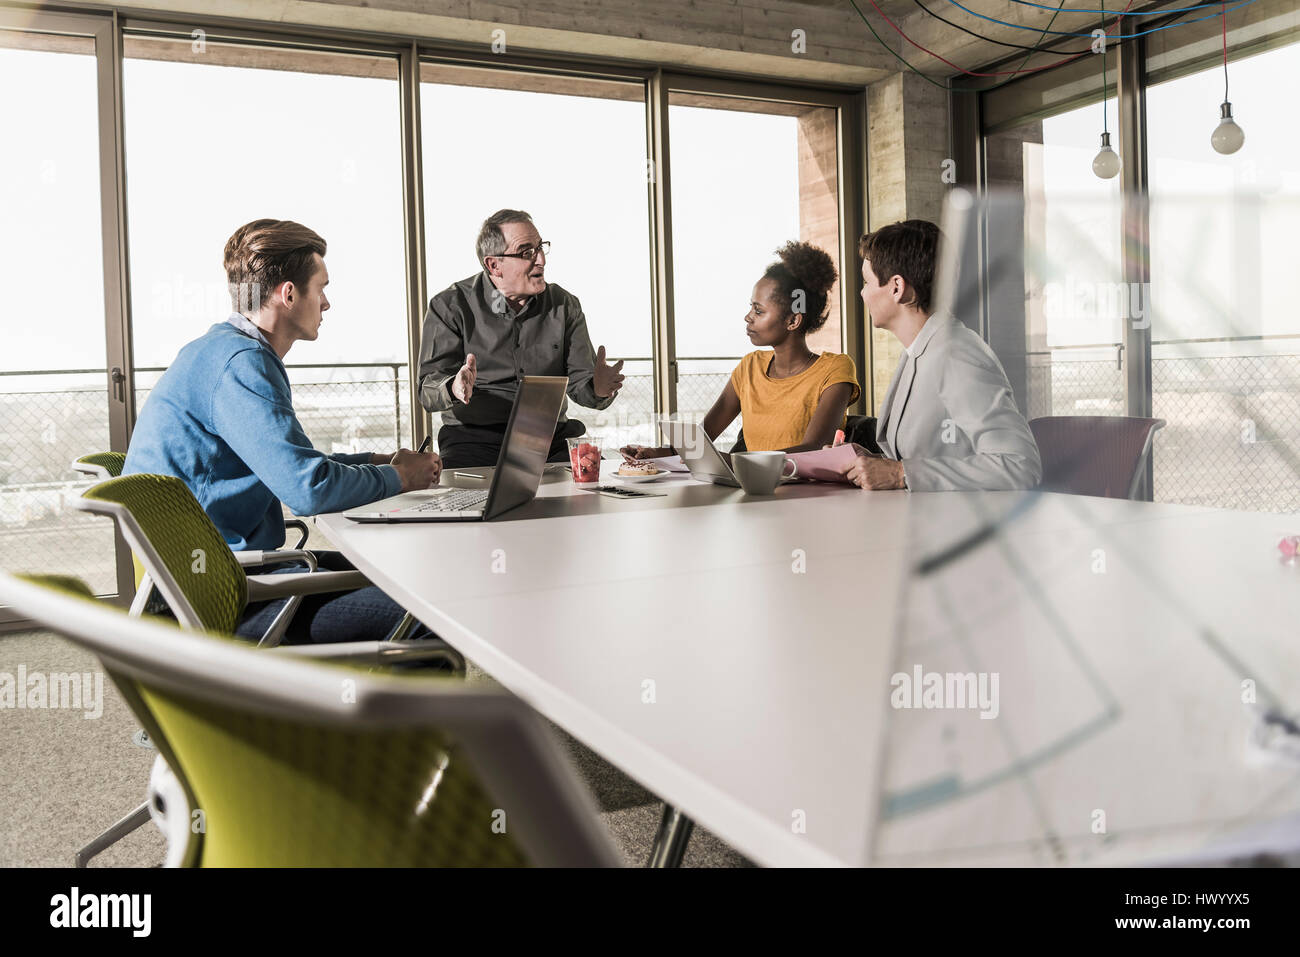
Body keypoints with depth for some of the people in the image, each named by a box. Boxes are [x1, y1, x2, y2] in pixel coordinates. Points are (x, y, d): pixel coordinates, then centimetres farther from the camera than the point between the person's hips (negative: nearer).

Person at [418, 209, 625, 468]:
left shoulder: (564, 305, 11)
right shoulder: (450, 306, 1)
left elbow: (579, 382, 9)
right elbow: (428, 390, -5)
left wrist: (598, 389, -17)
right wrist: (455, 389, -30)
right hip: (477, 439, -3)